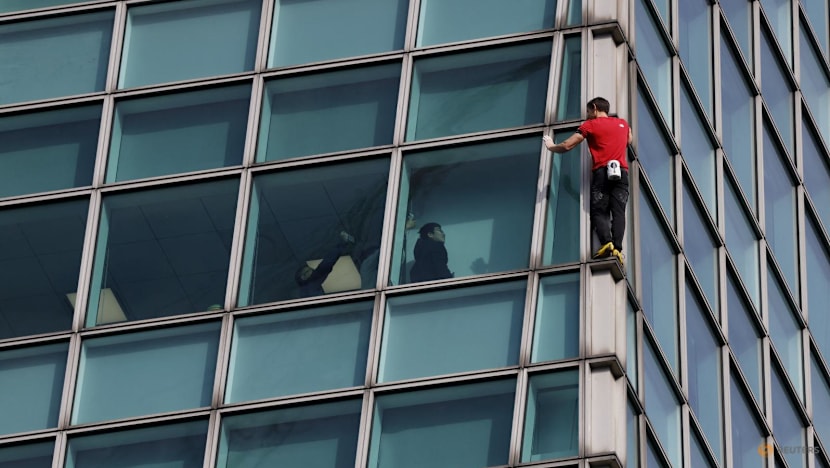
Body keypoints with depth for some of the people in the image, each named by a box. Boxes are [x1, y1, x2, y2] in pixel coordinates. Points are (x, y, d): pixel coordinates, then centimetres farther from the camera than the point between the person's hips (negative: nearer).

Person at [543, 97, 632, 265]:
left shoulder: (590, 125, 9)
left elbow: (567, 146, 7)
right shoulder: (623, 124, 21)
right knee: (618, 211, -7)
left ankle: (606, 242, -27)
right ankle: (618, 247, -27)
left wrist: (551, 146, 26)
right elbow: (629, 140, 44)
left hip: (601, 172, -3)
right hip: (622, 172, 3)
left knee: (599, 211, -2)